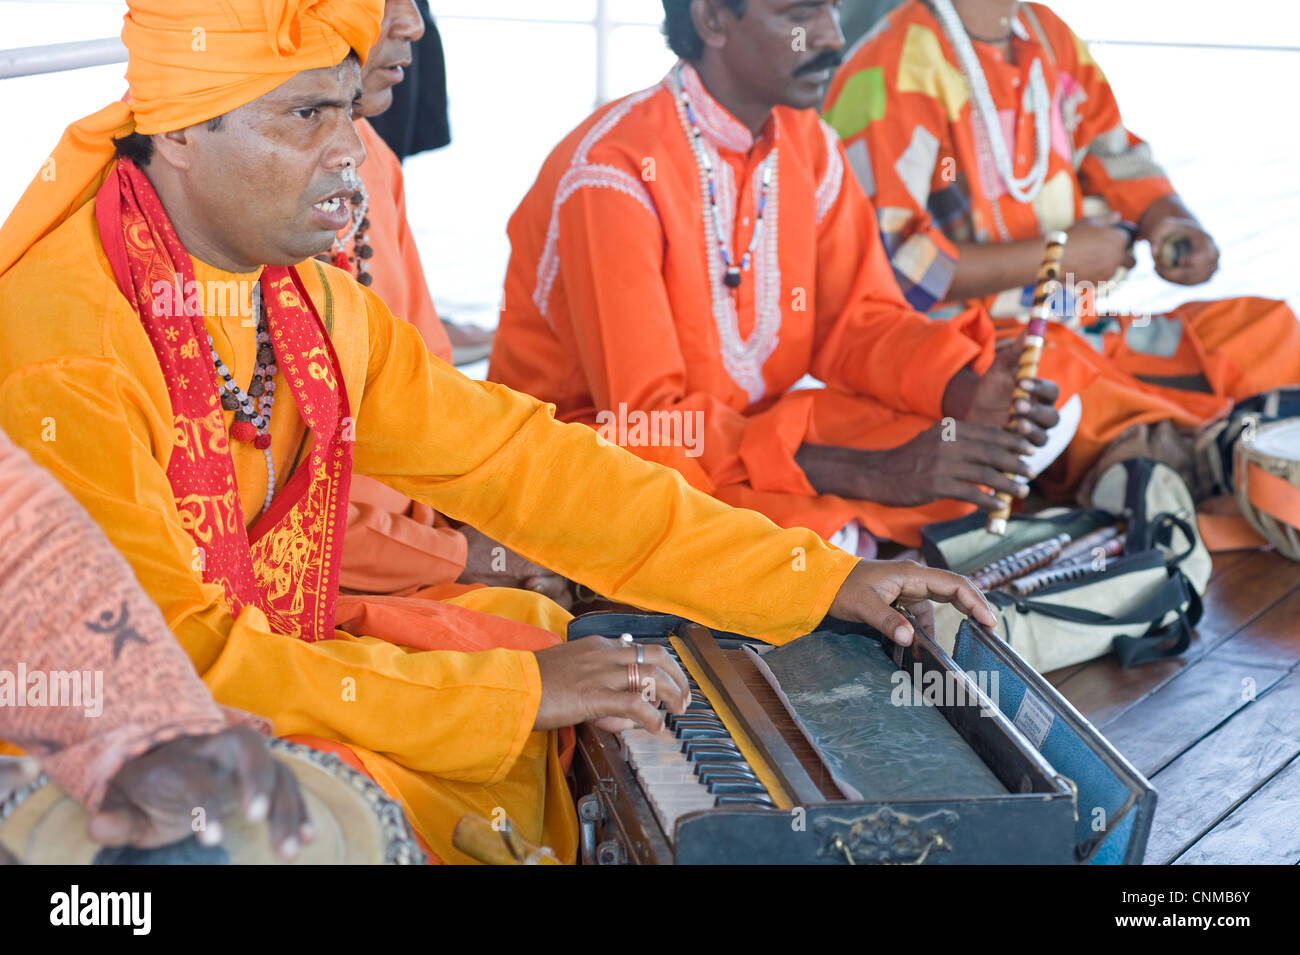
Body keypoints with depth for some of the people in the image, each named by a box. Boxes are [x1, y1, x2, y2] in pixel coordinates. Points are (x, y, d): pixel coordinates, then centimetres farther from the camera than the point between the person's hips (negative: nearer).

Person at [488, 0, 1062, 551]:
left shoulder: (808, 143, 2)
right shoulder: (614, 171, -23)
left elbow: (855, 317, 5)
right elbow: (644, 418, -27)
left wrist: (966, 389, -18)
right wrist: (870, 476, -31)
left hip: (748, 430, 8)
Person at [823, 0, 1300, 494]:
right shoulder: (895, 71, -15)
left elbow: (1113, 151, 24)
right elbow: (887, 260, -22)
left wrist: (1172, 222, 1)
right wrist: (1058, 257, -15)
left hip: (1080, 324, 9)